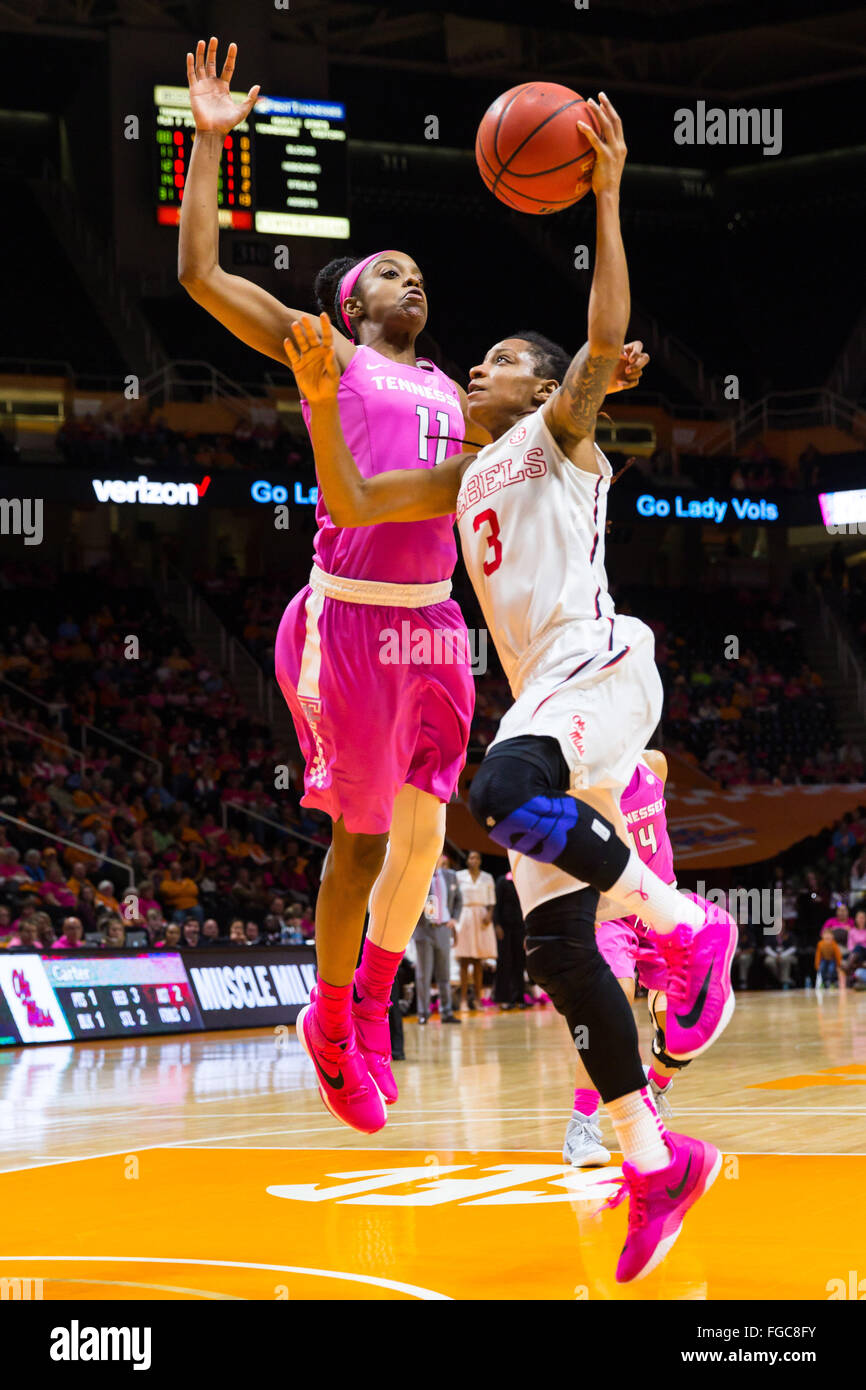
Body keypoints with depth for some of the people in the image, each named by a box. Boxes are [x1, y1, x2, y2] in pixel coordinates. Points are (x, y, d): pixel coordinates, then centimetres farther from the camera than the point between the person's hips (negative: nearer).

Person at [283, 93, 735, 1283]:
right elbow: (348, 503, 24)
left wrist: (607, 199, -14)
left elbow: (606, 339, -10)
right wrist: (322, 400, 13)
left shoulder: (558, 432, 7)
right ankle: (656, 1166, 1)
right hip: (544, 699, 8)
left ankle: (682, 922, -21)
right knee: (556, 944, -2)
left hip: (602, 668, -8)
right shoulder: (468, 477, 27)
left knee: (506, 789, -38)